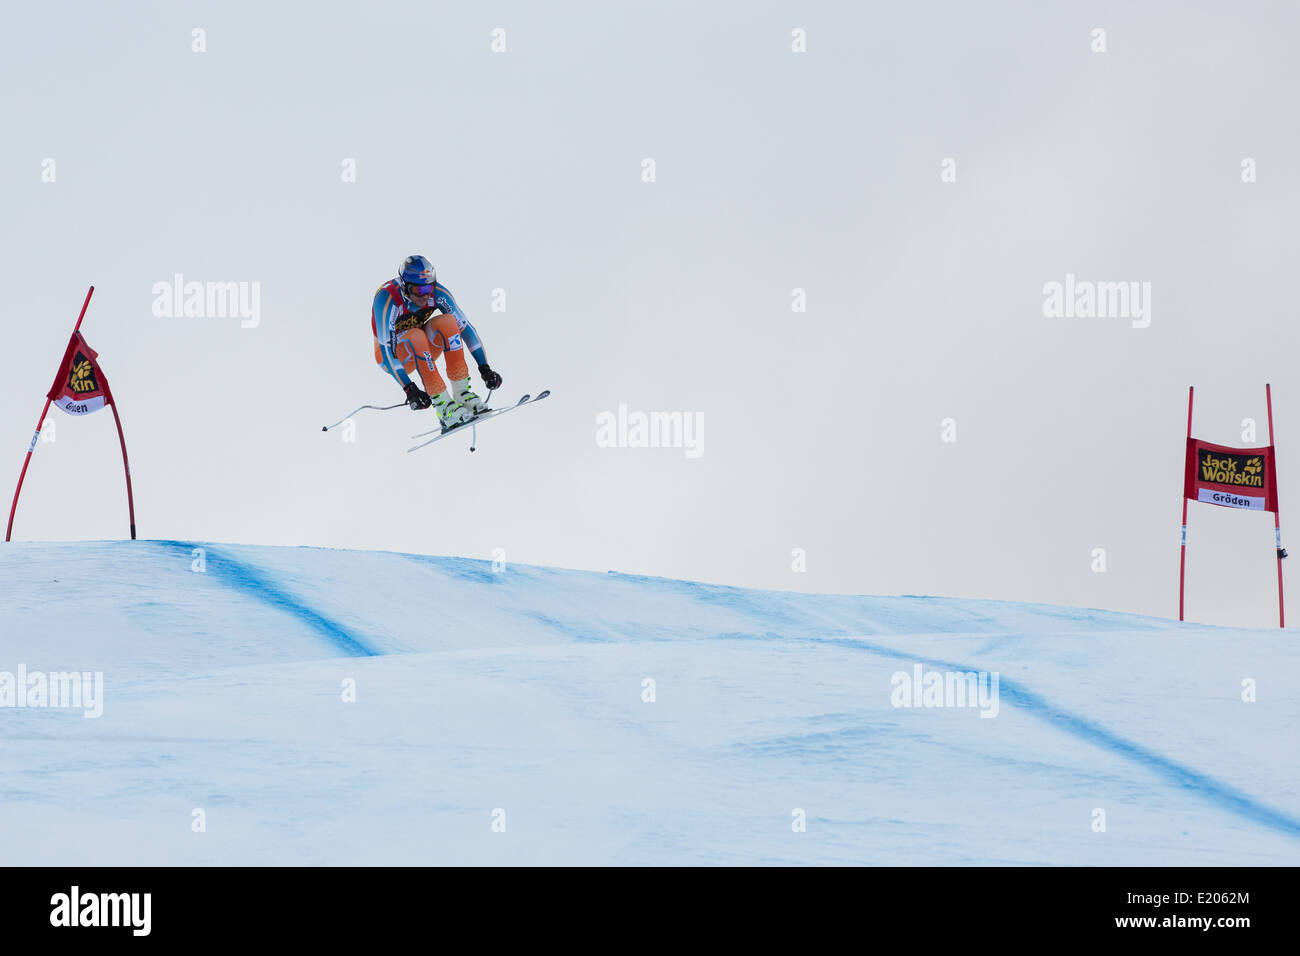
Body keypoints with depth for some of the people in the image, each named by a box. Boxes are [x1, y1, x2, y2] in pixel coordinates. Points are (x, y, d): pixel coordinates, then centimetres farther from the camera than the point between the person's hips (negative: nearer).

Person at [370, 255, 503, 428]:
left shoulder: (436, 292, -18)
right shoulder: (387, 298, -30)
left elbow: (465, 327, -13)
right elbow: (386, 348, -34)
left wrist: (484, 368, -20)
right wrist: (409, 389, -41)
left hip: (423, 353, 4)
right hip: (392, 357, -4)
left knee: (446, 321, -24)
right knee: (415, 337, -36)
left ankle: (462, 393, -21)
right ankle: (443, 406, -34)